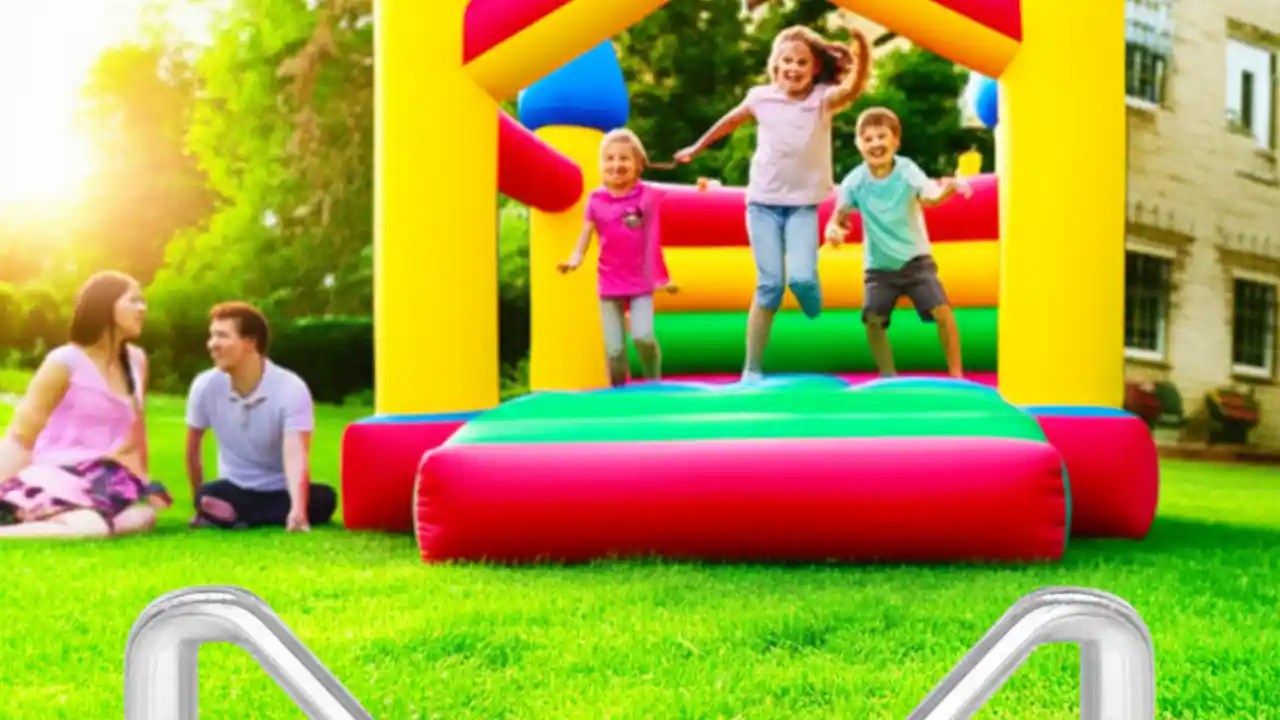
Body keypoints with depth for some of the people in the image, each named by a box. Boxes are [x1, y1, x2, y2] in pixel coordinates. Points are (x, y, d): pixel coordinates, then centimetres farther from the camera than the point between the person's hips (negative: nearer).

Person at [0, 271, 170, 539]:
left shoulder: (136, 361, 13)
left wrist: (141, 483, 25)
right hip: (57, 476, -7)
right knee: (91, 528, -41)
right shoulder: (65, 362, -4)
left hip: (103, 482, 7)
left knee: (143, 517, -32)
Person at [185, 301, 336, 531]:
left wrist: (298, 510, -49)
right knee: (208, 498, -34)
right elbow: (192, 448, 3)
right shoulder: (205, 385, -11)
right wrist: (199, 502, 4)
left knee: (322, 499, -32)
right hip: (235, 490, 0)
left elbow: (296, 454, -34)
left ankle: (235, 517, -21)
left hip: (280, 492, 1)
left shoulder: (291, 388, -22)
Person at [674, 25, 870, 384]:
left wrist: (861, 49, -45)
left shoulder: (823, 99, -6)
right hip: (763, 202, 1)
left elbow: (854, 87, -28)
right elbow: (730, 120, 19)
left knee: (801, 278, -20)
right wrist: (697, 148, 31)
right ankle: (752, 370, 0)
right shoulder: (761, 97, 0)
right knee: (770, 284, -8)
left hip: (803, 204, -1)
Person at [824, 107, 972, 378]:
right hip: (878, 266, 2)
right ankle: (888, 376, 11)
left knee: (942, 311, -14)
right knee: (873, 320, -10)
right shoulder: (855, 182, -12)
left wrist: (947, 190, -55)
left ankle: (956, 374, 1)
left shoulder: (907, 172, -17)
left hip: (915, 260, -2)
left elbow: (930, 197, -32)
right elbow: (840, 215, -5)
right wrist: (833, 228, -29)